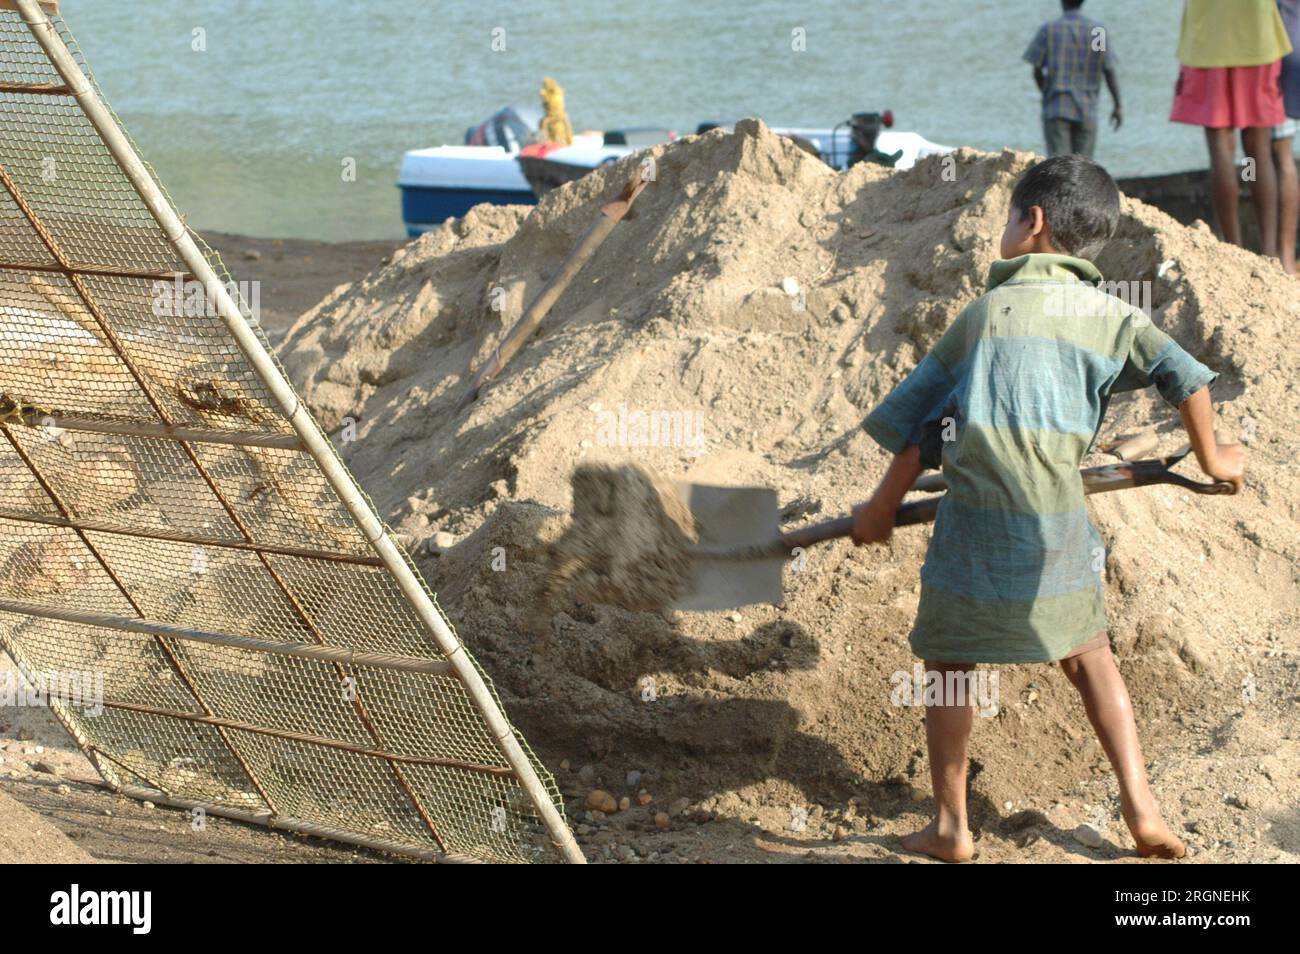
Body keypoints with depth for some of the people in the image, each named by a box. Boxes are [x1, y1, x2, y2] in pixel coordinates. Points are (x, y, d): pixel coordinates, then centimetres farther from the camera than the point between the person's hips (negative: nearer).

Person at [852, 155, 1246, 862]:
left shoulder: (987, 310, 6)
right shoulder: (1110, 316, 7)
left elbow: (921, 418, 8)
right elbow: (1184, 376, 0)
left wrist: (884, 506, 18)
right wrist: (1211, 458, 17)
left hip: (973, 518, -1)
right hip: (1055, 523, 1)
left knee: (948, 665, 12)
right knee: (1088, 654, 18)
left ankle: (950, 826, 13)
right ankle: (1140, 808, 11)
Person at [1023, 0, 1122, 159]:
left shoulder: (1048, 30, -4)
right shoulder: (1098, 30, -1)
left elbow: (1037, 71, -1)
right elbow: (1109, 72, 1)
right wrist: (1118, 106, 9)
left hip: (1056, 109, -1)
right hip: (1086, 110, 1)